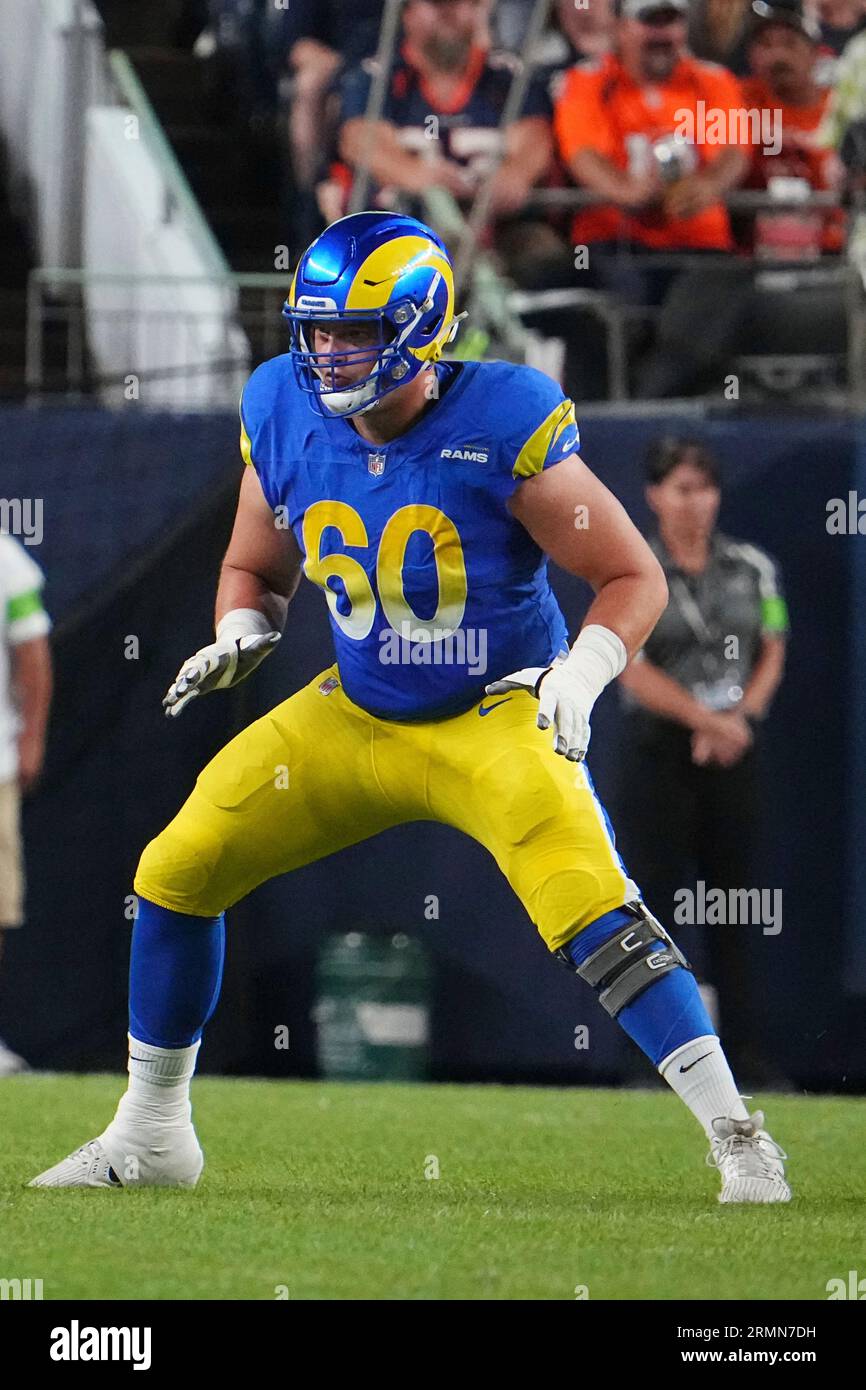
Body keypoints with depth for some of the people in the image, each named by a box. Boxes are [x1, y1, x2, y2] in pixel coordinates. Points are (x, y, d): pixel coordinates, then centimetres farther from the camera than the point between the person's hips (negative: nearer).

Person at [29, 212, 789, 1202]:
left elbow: (635, 578, -12)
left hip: (497, 719, -5)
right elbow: (255, 571, 12)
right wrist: (238, 637, -9)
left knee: (587, 901, -28)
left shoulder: (502, 426, -22)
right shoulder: (285, 417, -7)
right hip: (358, 718, 6)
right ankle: (149, 1137, 19)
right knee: (178, 869, 1)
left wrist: (576, 680, -27)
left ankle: (737, 1139, -21)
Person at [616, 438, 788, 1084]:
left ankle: (746, 1051, 3)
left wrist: (737, 721, -5)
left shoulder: (753, 567, 9)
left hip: (734, 750, 3)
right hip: (660, 750, -3)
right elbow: (633, 671, -9)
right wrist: (710, 720, -15)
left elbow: (772, 653, 11)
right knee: (658, 897, -5)